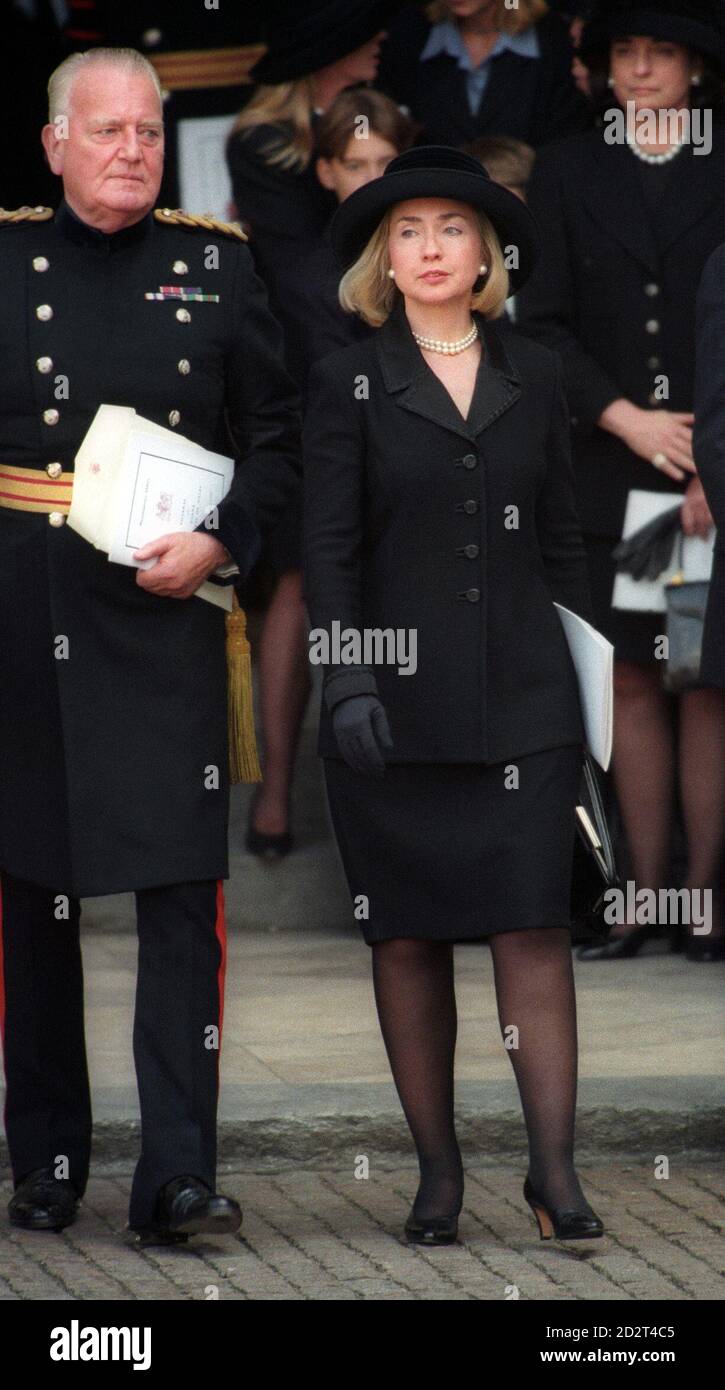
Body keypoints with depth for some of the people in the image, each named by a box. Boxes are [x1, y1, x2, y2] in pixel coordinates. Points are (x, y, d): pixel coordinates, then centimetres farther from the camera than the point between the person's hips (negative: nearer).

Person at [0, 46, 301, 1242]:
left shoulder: (217, 266, 7)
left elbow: (277, 434, 8)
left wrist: (219, 541, -7)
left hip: (167, 613, 0)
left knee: (182, 890, -7)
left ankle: (178, 1176, -8)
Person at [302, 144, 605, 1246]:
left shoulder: (534, 377, 11)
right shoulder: (349, 383, 3)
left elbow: (561, 536, 14)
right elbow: (330, 547, -3)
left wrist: (590, 676, 10)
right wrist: (347, 682, -13)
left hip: (522, 696, 1)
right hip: (398, 700, -1)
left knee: (536, 927, -7)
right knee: (408, 937, 2)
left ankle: (554, 1170, -7)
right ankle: (438, 1169, 10)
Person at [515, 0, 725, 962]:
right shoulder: (567, 173, 11)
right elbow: (542, 322, 6)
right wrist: (629, 420, -7)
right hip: (613, 473, 2)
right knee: (633, 680, 1)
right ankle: (646, 900, 4)